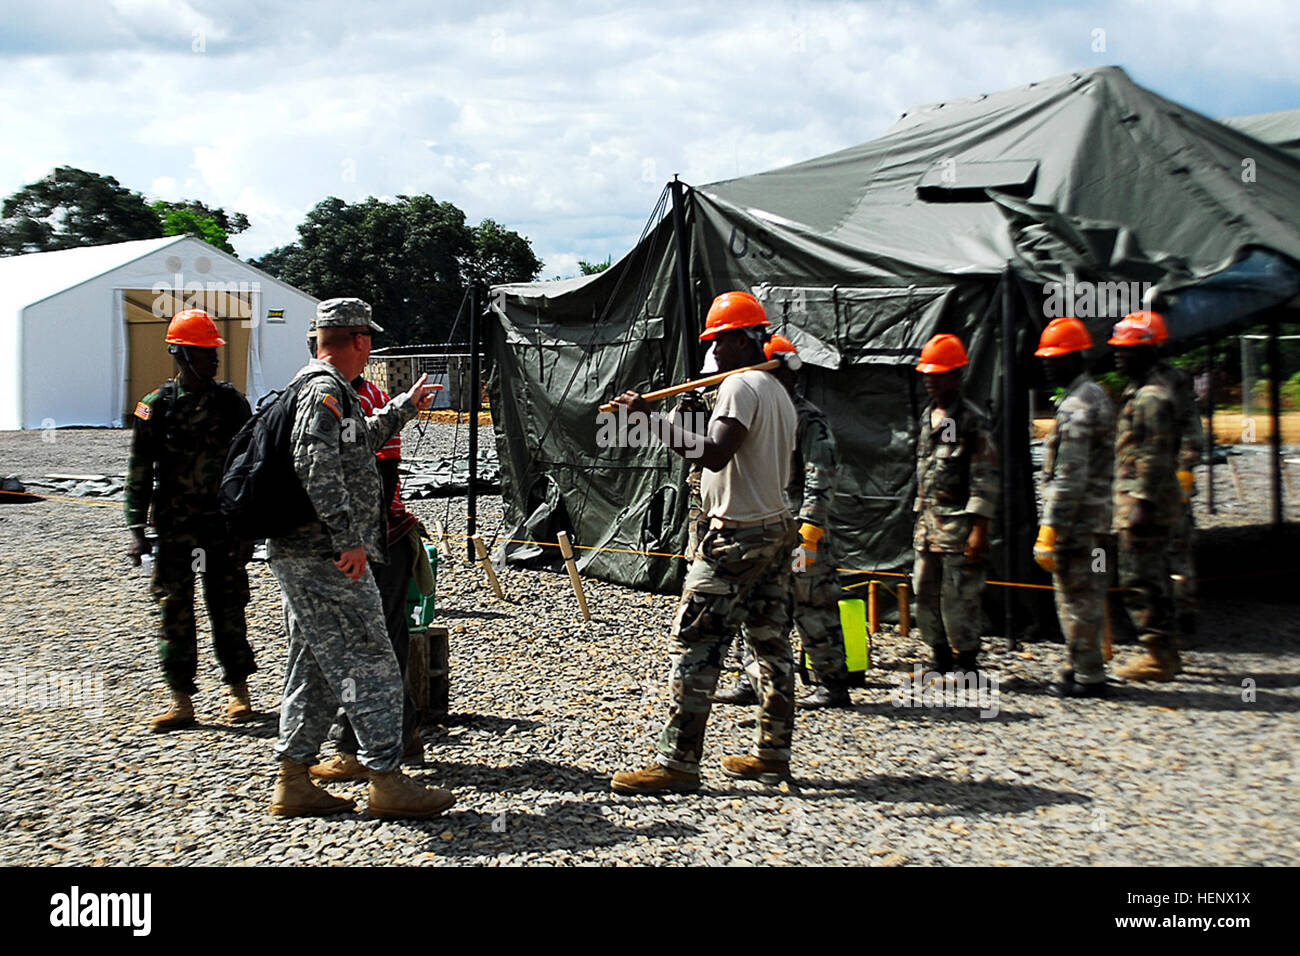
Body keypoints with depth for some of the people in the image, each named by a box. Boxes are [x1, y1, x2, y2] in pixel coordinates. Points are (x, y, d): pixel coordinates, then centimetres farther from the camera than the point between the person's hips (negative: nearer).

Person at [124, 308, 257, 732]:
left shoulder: (232, 401, 3)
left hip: (224, 523, 0)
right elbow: (139, 472, 1)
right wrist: (137, 530, -5)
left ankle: (239, 692, 18)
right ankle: (181, 701, 11)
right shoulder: (157, 406, -1)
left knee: (227, 607, 6)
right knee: (175, 610, 2)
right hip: (174, 526, 0)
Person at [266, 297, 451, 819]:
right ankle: (387, 782, -2)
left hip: (298, 556, 11)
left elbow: (360, 442, 36)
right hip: (326, 559, -11)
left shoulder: (317, 389, 20)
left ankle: (293, 782, 18)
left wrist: (405, 407, 44)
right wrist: (350, 540, -23)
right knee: (370, 664, -6)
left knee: (315, 667, 14)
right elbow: (321, 473, -23)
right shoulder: (326, 391, -13)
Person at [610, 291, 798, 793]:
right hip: (777, 530, 10)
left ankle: (677, 762, -5)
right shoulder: (778, 391, 18)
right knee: (772, 643, 12)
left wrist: (653, 418, -23)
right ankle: (773, 752, 19)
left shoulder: (741, 385, -13)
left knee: (694, 645, -7)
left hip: (737, 535, -10)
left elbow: (714, 454, -27)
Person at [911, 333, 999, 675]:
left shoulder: (973, 421, -8)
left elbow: (986, 480, -12)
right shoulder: (927, 417, 15)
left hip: (959, 522, -8)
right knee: (925, 593, 10)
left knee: (958, 597, -6)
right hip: (928, 521, 8)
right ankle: (940, 658, 22)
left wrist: (979, 530, -17)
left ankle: (967, 663, 7)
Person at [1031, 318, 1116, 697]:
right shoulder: (1098, 395, 15)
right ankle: (1086, 666, 26)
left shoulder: (1077, 406, -18)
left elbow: (1069, 476, -22)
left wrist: (1050, 528, -21)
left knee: (1076, 597, -3)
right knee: (1089, 595, 16)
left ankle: (1087, 676, 4)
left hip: (1076, 519, -10)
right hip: (1096, 514, 10)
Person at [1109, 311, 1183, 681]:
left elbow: (1154, 457, -21)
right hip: (1142, 502, 11)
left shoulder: (1151, 398, -15)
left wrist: (1142, 505, -24)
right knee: (1153, 579, 14)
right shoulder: (1137, 392, 17)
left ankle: (1159, 657, -2)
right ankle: (1165, 653, 22)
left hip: (1144, 504, -11)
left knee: (1138, 581, -8)